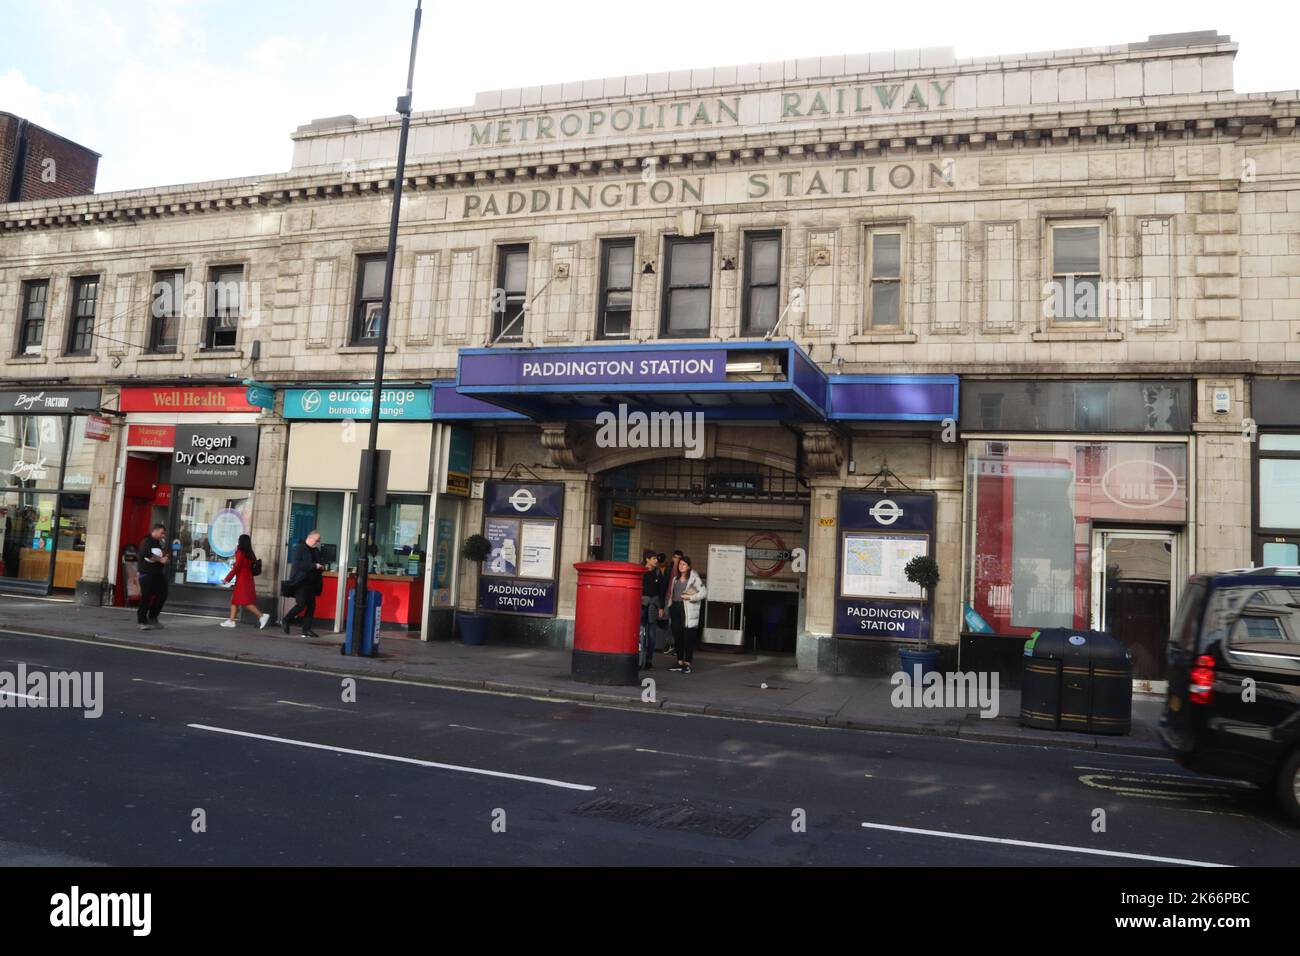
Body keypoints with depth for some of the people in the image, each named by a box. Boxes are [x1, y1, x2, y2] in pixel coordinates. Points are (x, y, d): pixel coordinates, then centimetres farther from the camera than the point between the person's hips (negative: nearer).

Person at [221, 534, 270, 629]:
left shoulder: (240, 552, -11)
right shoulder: (250, 554, 10)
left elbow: (236, 567, -15)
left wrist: (227, 579, -9)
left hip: (242, 580, -9)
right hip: (249, 579, 9)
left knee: (246, 601, -10)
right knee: (234, 600, 15)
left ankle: (262, 616, -19)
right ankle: (231, 620, 16)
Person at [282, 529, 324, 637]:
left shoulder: (315, 551, 16)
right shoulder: (300, 548, -7)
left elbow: (317, 563, 27)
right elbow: (298, 564, -19)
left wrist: (321, 567, 4)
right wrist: (314, 566, -23)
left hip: (311, 583, 8)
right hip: (301, 582, -8)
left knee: (311, 606, 3)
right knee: (301, 604, -12)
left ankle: (306, 629, 8)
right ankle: (285, 620, 11)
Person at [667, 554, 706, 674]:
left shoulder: (694, 578, -3)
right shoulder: (676, 579, 17)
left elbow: (703, 592, -9)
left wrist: (690, 597, -14)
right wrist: (670, 607, 14)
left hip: (688, 611, -6)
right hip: (676, 609, 6)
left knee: (688, 638, -4)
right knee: (677, 637, 8)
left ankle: (687, 664, 2)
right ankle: (680, 662, 17)